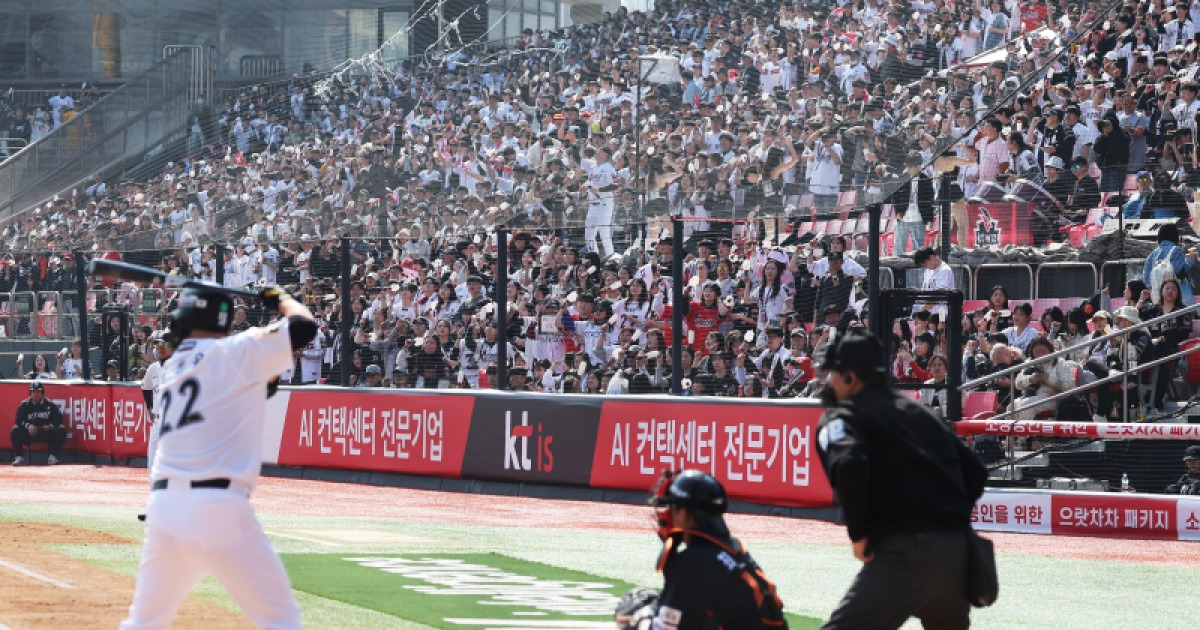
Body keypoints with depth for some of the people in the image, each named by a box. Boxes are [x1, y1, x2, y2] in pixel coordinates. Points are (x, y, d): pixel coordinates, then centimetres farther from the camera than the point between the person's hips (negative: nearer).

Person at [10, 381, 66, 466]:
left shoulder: (50, 404, 2)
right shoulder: (25, 405, 2)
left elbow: (58, 419, -2)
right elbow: (19, 420, -6)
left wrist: (50, 426, -22)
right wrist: (28, 426, -27)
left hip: (47, 433, 0)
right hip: (29, 433, 0)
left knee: (61, 430, -22)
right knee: (15, 431, -24)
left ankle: (53, 456, -15)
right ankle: (19, 457, -13)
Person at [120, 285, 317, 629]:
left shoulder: (173, 367, 19)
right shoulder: (233, 353, 0)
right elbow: (304, 326, -2)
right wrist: (281, 299, 16)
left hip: (163, 508, 6)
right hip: (217, 508, -6)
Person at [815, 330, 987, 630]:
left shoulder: (842, 415, 3)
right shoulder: (919, 411, 24)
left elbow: (848, 468, -18)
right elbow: (975, 471, 22)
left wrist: (858, 534, -8)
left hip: (903, 553, -7)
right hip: (958, 553, 7)